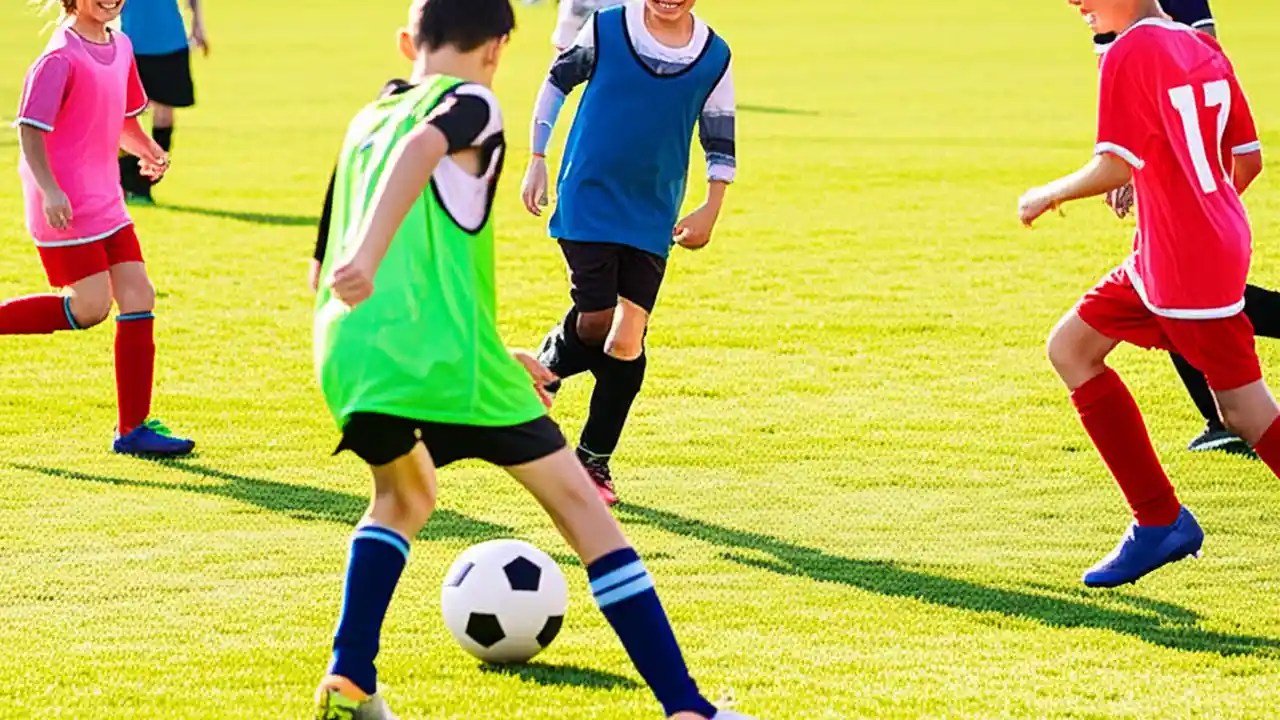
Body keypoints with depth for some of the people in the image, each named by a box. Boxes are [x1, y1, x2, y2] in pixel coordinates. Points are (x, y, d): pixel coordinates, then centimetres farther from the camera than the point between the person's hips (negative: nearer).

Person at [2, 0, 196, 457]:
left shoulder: (120, 48, 11)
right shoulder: (62, 56, -14)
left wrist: (147, 149, 4)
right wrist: (49, 190, -26)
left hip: (104, 199, 8)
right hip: (66, 206, -8)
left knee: (139, 297, 1)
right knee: (89, 307, -12)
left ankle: (133, 429, 5)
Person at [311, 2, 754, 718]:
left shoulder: (366, 123, 26)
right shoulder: (469, 103, 6)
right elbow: (418, 150, -20)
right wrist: (370, 256, -34)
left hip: (350, 350, 6)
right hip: (444, 355, -6)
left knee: (404, 495, 33)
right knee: (578, 502, 5)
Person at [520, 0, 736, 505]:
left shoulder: (714, 57, -1)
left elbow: (721, 143, 8)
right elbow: (557, 80, 8)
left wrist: (710, 211, 1)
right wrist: (537, 161, 7)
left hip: (653, 218, 2)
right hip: (587, 202, -2)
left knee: (627, 344, 0)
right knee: (594, 325, -11)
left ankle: (593, 461, 14)